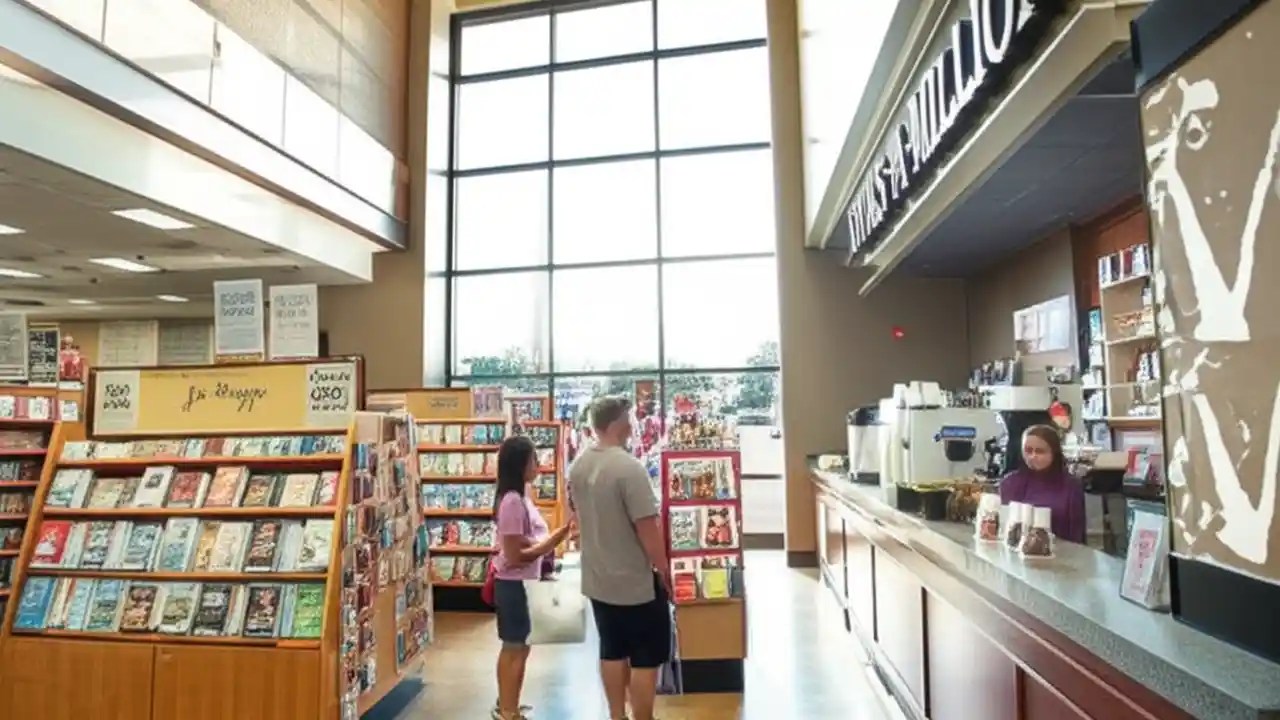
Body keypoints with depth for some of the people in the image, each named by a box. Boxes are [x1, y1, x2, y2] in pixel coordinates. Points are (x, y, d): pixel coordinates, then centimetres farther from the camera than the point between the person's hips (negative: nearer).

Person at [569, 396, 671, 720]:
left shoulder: (577, 467, 2)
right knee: (646, 658, 8)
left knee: (612, 652, 20)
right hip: (636, 582, -8)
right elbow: (647, 527, -23)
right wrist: (664, 571, -11)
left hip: (598, 579, 8)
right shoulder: (629, 468, -24)